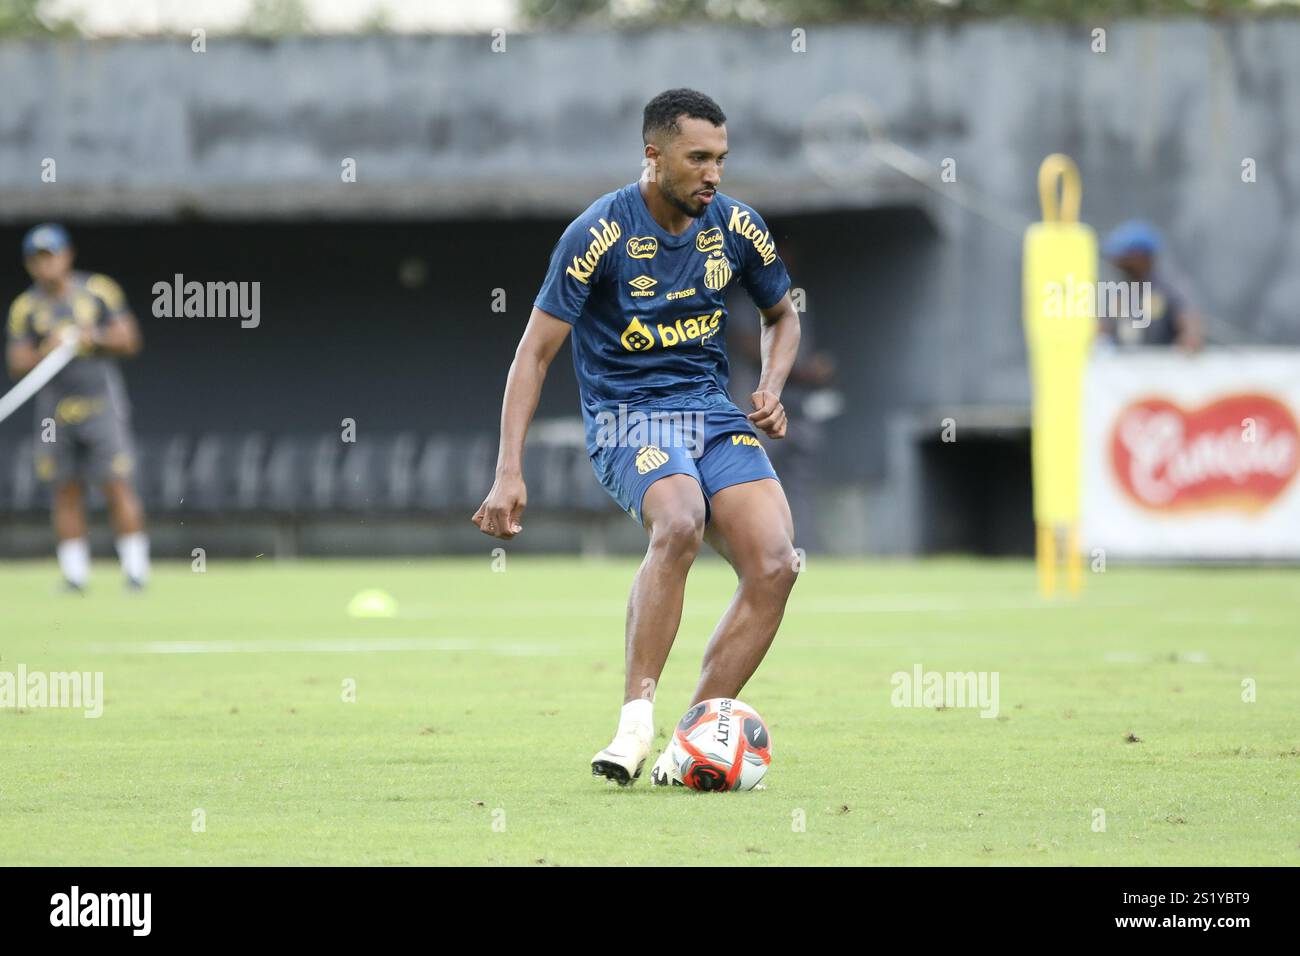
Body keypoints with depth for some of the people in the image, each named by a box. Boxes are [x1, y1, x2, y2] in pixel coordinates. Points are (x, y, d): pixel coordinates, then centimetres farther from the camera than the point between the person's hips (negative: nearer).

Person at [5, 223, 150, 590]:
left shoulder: (100, 291, 3)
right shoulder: (25, 308, 6)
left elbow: (129, 340, 4)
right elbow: (17, 366, 3)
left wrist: (97, 337, -14)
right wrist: (46, 351, -16)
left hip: (102, 405, -2)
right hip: (55, 414, 2)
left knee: (117, 486, -8)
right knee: (67, 492, 2)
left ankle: (135, 569, -6)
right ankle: (74, 572, 6)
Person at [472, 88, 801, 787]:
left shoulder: (735, 227, 3)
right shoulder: (600, 233, -12)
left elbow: (782, 315, 22)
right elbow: (536, 351, -10)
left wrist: (771, 388, 1)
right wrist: (509, 473, -18)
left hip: (714, 413, 5)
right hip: (626, 414, -5)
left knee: (774, 564, -17)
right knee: (680, 522, -36)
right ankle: (635, 722, -33)